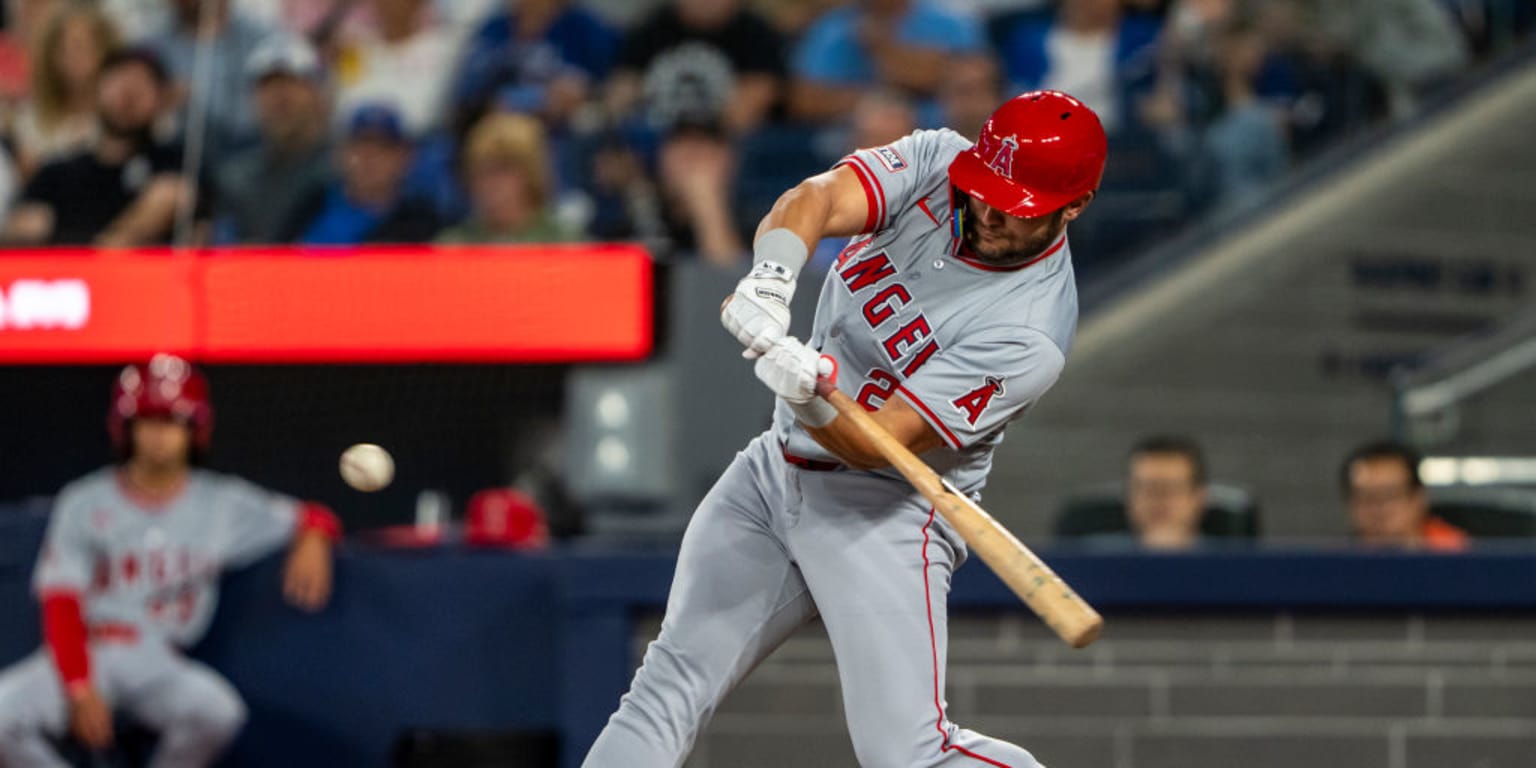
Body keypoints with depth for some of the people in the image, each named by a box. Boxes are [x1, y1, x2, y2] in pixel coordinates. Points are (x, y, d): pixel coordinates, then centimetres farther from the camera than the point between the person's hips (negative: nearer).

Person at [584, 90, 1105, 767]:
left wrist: (812, 394, -45)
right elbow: (819, 199, -25)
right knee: (673, 680, 1)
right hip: (778, 465, 6)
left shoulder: (1030, 335, -23)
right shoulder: (938, 162, -7)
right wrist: (772, 277, -45)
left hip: (885, 511, -6)